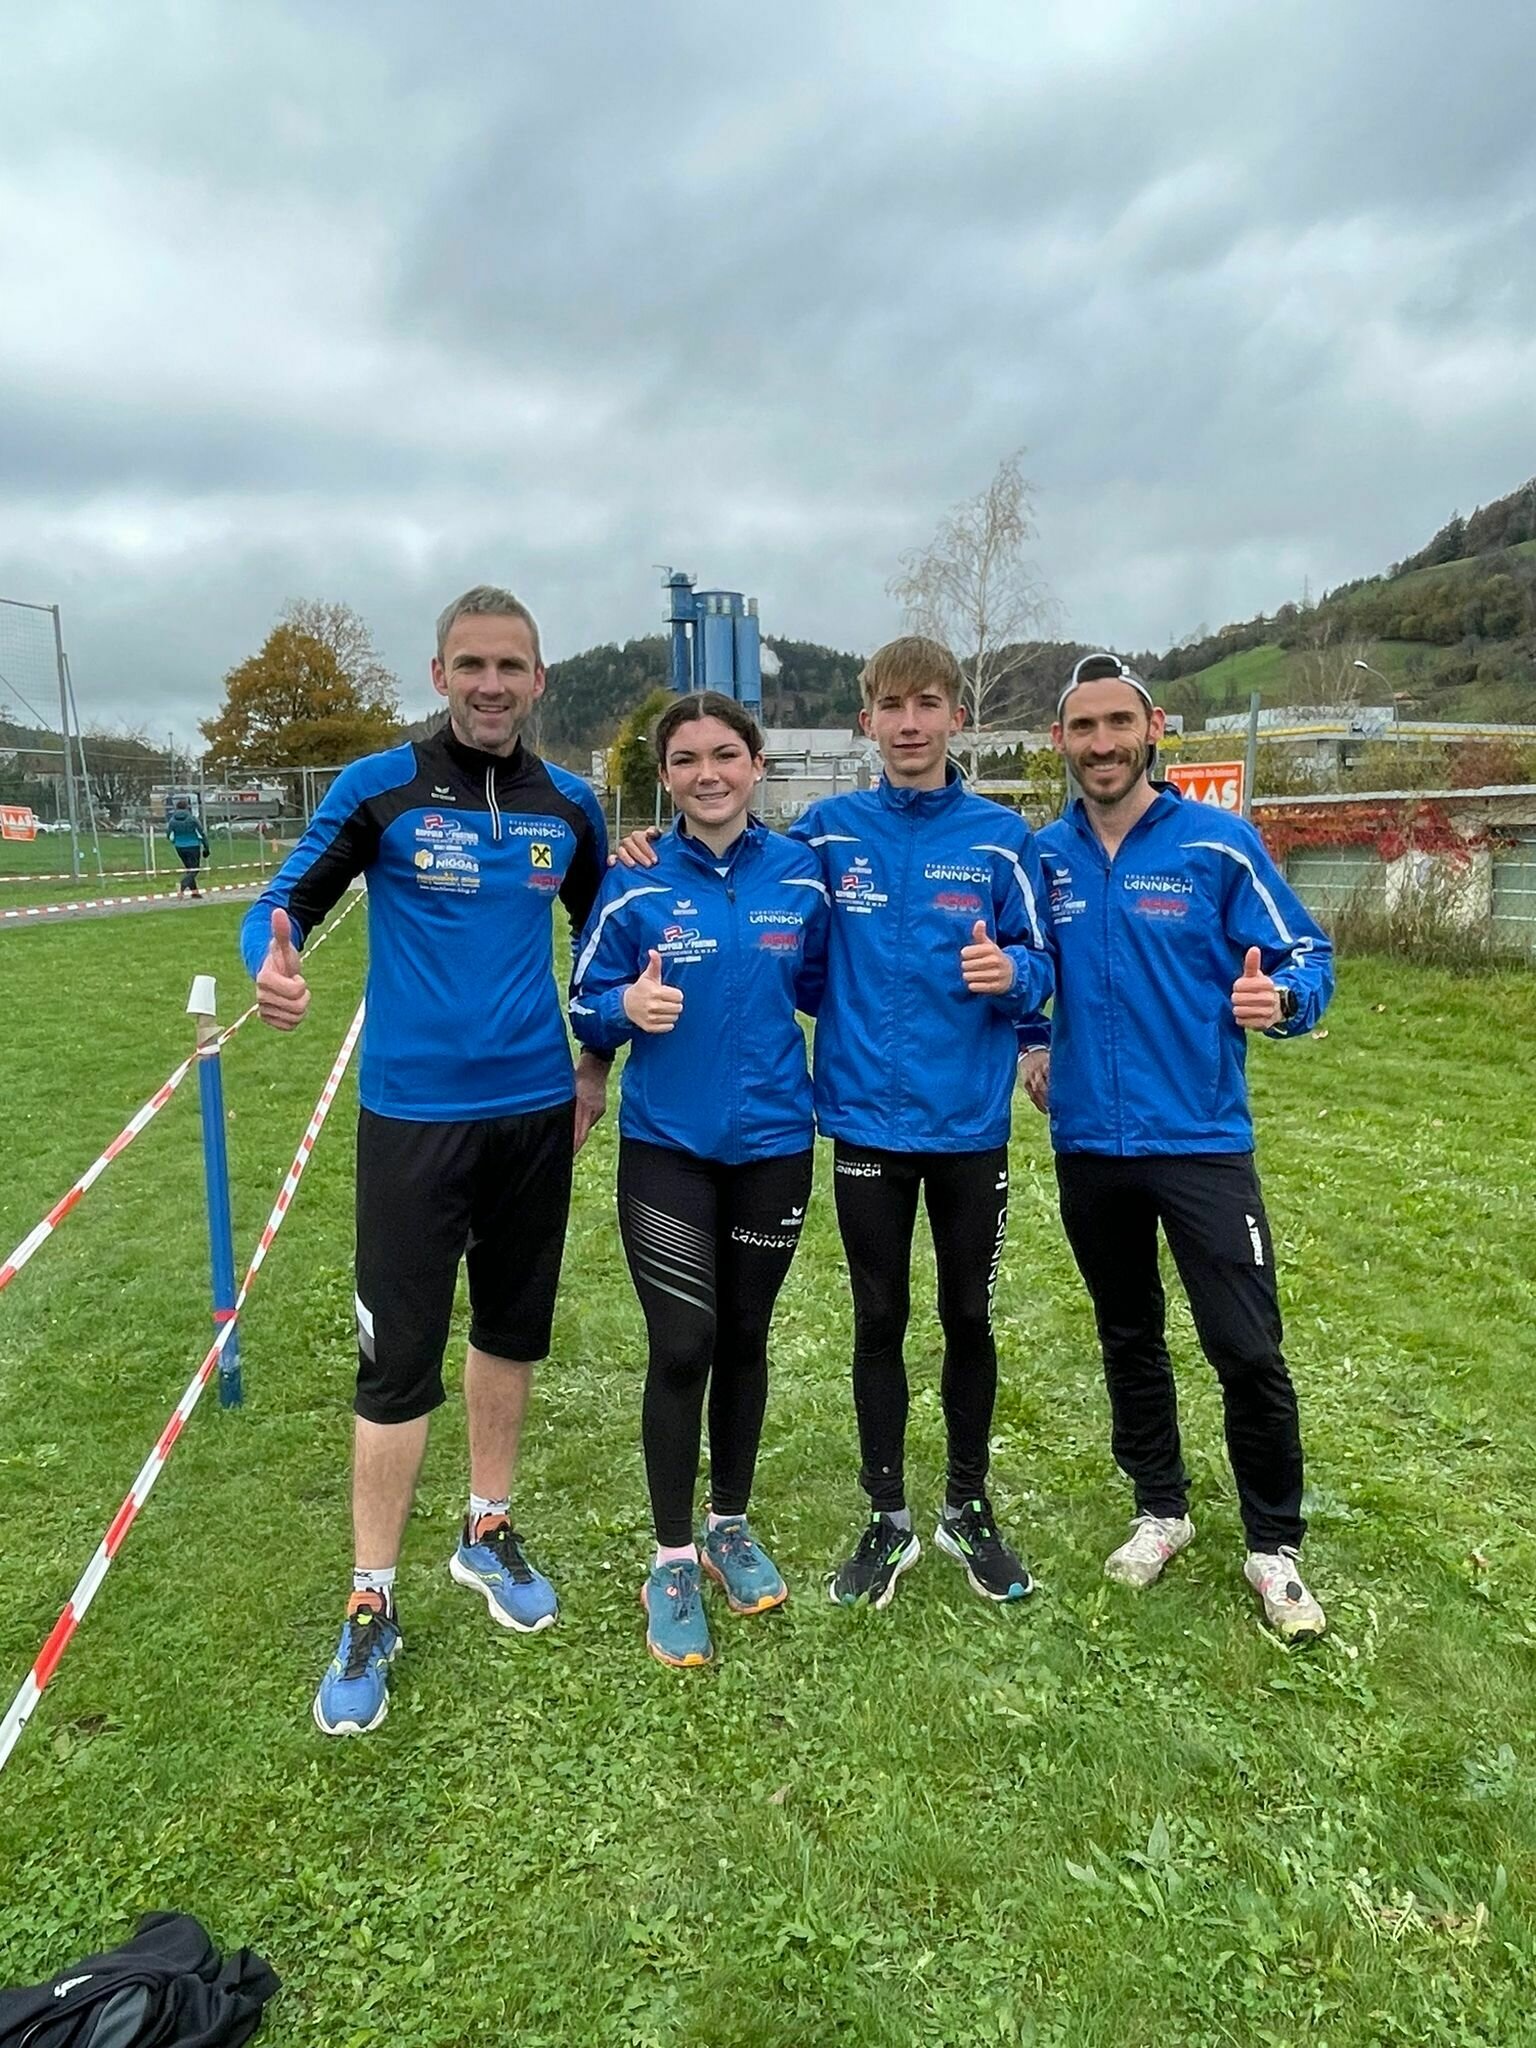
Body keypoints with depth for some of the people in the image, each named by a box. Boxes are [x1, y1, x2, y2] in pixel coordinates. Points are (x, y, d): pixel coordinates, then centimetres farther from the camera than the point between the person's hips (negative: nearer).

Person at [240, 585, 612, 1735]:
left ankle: (489, 1533, 37)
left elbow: (604, 934, 18)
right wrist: (273, 961, -27)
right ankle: (372, 1607, 17)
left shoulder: (569, 806, 5)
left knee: (513, 1330, 16)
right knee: (400, 1358, 0)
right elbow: (288, 900, -4)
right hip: (415, 1113, -3)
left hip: (536, 1111, 4)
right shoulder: (379, 789, -5)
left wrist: (596, 1063, 14)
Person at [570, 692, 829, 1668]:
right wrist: (628, 1007, -22)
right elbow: (588, 1006, -2)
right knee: (682, 1349, -1)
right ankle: (673, 1560, 20)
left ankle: (732, 1526, 36)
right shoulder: (636, 884, -7)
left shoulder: (800, 873, -1)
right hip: (668, 1147, -2)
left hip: (773, 1142, 2)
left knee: (744, 1338, 15)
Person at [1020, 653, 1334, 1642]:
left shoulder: (1220, 842, -7)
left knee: (1248, 1350, -1)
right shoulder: (1041, 857, 3)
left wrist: (1278, 997, -25)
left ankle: (1275, 1546, 21)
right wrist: (1033, 1041, 3)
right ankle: (1162, 1509, 37)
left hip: (1202, 1140, -3)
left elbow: (1309, 957, -4)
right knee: (1129, 1338, 17)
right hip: (1089, 1144, 4)